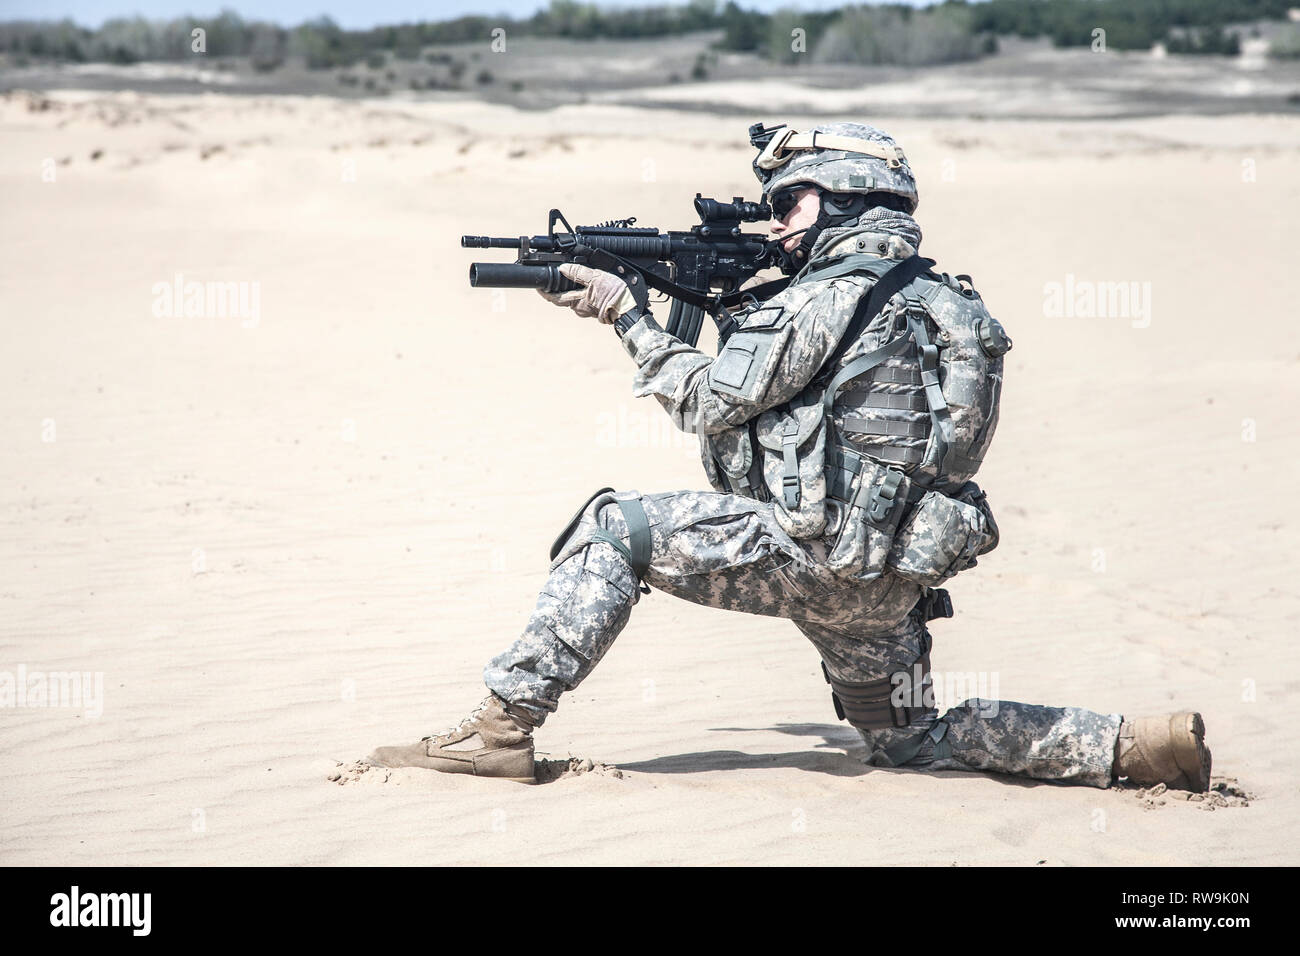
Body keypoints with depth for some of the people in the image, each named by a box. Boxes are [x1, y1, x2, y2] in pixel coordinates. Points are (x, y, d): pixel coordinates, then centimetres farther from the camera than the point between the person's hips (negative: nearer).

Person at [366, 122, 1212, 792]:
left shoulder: (836, 292, -12)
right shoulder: (927, 295, 17)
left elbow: (710, 402, -9)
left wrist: (628, 315, 2)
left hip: (821, 555, -9)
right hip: (892, 575, 9)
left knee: (615, 530, -6)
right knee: (910, 742, 22)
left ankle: (502, 728, -9)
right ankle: (1134, 747, 10)